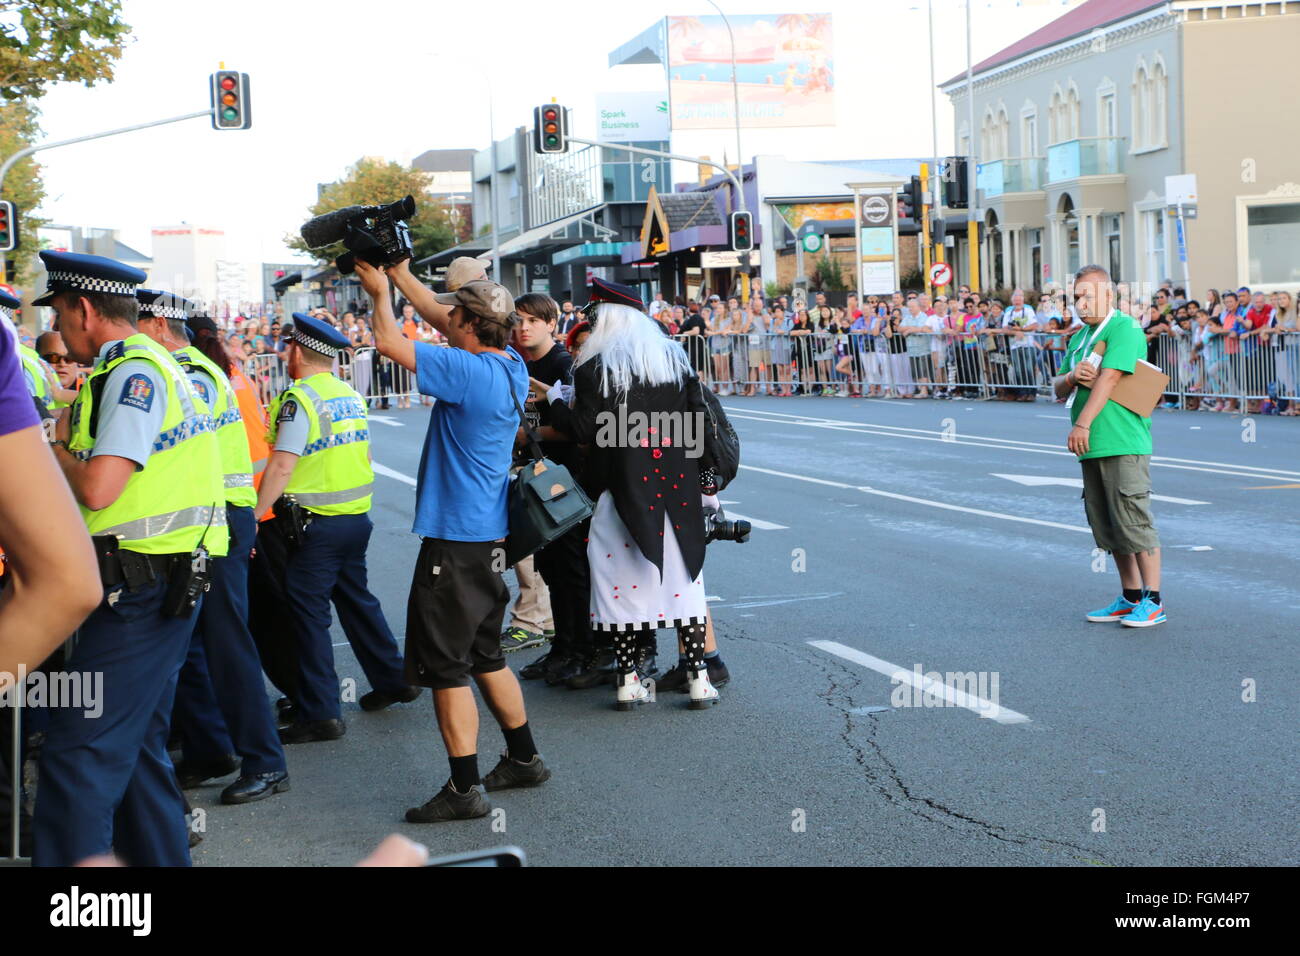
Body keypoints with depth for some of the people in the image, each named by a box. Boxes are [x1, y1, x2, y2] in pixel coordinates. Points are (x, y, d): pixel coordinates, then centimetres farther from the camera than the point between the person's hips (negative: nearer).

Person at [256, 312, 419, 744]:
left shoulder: (299, 398, -15)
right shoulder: (351, 395, 9)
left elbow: (281, 467, -21)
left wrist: (255, 515, -17)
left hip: (316, 524, -8)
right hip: (357, 517, 8)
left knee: (308, 614, -2)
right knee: (357, 600, 21)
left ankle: (320, 714, -1)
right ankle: (393, 680, 29)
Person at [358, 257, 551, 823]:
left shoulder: (468, 372, -21)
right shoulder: (510, 366, 4)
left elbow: (389, 343, -17)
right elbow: (441, 320, 18)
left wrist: (380, 292, 0)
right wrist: (401, 276, 17)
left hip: (454, 538, -9)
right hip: (489, 536, 9)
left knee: (445, 664, -2)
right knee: (486, 655, 21)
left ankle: (464, 789, 1)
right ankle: (524, 760, 30)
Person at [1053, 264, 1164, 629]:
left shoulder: (1125, 328, -8)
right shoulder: (1080, 337, 20)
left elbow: (1109, 377, -18)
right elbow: (1058, 388, 19)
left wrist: (1082, 424, -22)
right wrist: (1072, 376, -5)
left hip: (1123, 444, -9)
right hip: (1092, 447, 9)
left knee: (1133, 521, -8)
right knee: (1107, 526, 11)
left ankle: (1153, 602, -3)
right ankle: (1131, 597, 19)